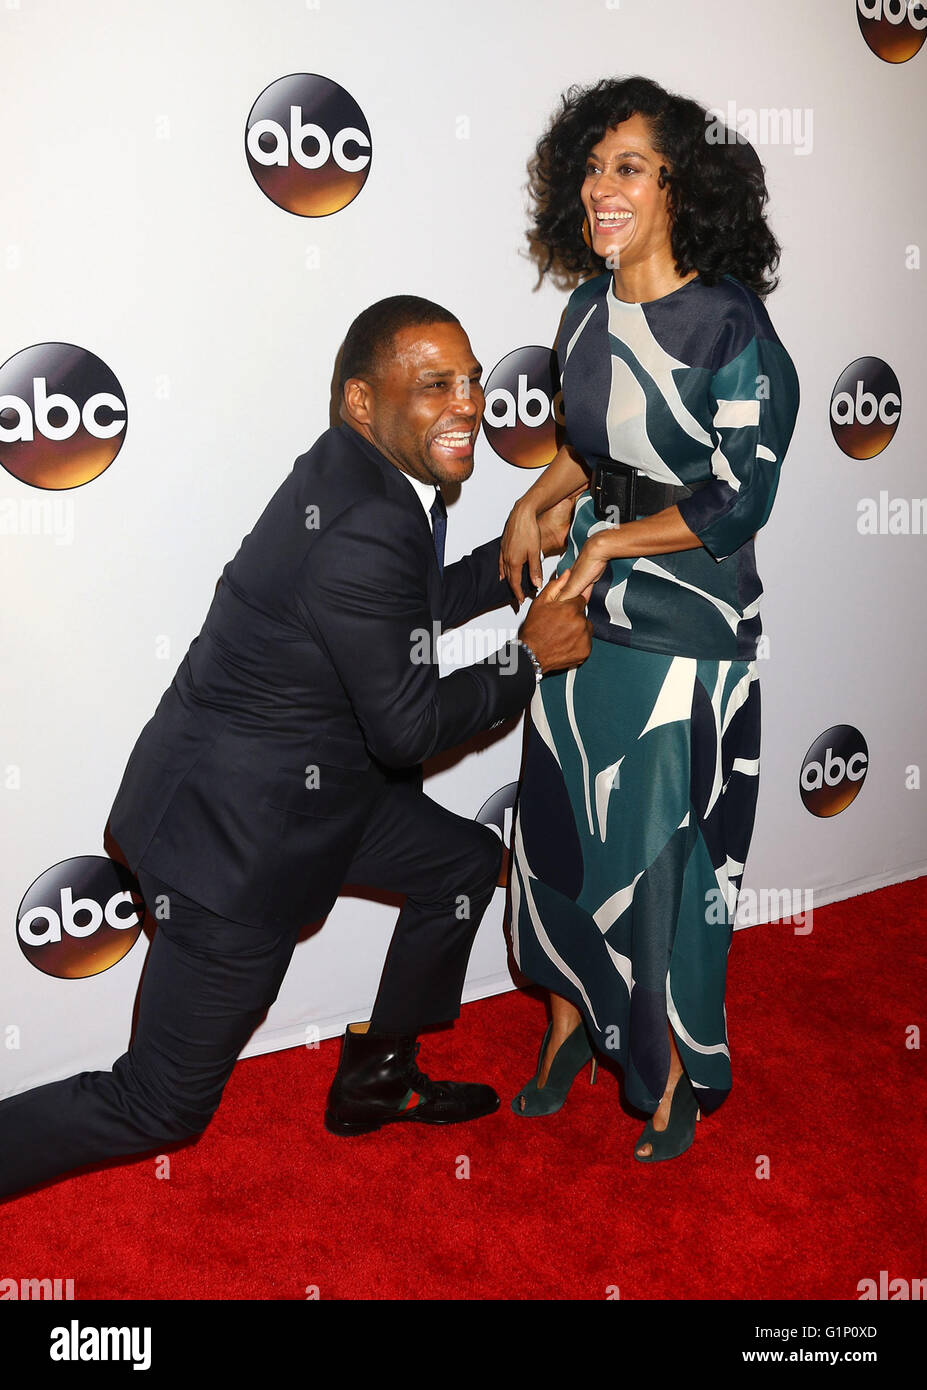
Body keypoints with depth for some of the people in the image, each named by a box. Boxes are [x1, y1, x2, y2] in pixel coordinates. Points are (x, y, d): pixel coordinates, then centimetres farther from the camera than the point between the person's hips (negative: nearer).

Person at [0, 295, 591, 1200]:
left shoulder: (362, 477, 2)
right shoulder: (365, 533, -28)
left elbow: (407, 613, 17)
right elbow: (408, 727, -20)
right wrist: (528, 659, -7)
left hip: (300, 782, 10)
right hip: (234, 830, -10)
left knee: (466, 862, 23)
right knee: (161, 1106, 3)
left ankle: (375, 1080, 37)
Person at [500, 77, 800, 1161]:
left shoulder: (729, 326, -17)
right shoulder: (589, 307, 3)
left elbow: (739, 502, -16)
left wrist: (611, 543, -11)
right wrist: (534, 504, 3)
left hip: (687, 629, -6)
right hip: (589, 612, 6)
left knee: (665, 851, 5)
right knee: (562, 827, 15)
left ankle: (675, 1077, 28)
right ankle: (569, 1024, 38)